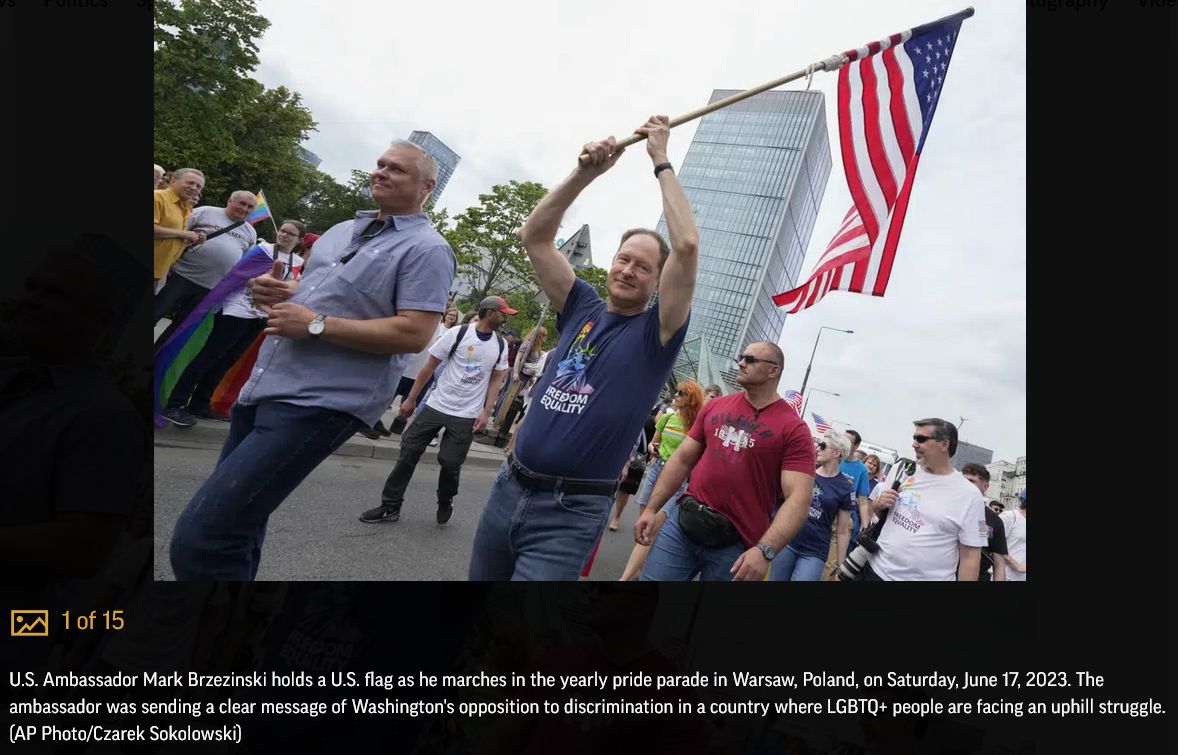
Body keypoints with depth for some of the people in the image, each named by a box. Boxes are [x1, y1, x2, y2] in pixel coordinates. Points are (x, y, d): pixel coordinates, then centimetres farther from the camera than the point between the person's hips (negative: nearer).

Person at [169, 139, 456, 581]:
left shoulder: (426, 249, -7)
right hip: (264, 388, 9)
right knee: (235, 523, 20)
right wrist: (276, 291, 4)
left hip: (320, 404, -9)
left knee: (201, 538, -14)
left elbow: (414, 334, -18)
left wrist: (316, 324, -17)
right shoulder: (343, 230, 19)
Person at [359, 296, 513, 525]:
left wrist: (486, 413, -2)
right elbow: (430, 365, -3)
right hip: (436, 406, -1)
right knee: (409, 453, 1)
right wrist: (411, 399, -2)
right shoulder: (457, 334, -8)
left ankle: (445, 503, 28)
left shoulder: (500, 345, 2)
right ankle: (391, 507, 15)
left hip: (467, 416, 1)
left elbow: (496, 380, 7)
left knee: (450, 463, 0)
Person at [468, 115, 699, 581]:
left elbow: (687, 245, -19)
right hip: (509, 488, 5)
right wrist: (586, 172, -4)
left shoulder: (655, 333, -5)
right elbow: (534, 236, 4)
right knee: (481, 576, 20)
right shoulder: (582, 308, 7)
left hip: (570, 512, -5)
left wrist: (661, 161, -10)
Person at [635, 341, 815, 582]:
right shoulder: (715, 406, 8)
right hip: (682, 522, 4)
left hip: (736, 544, -3)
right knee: (651, 577, 6)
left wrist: (764, 551, -26)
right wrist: (650, 509, 6)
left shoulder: (794, 429, -7)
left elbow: (798, 499, -14)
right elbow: (682, 459, 10)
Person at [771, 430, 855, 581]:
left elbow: (843, 531, -3)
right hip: (786, 542, 3)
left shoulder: (845, 488, -7)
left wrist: (841, 567, -3)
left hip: (814, 553, -3)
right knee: (775, 579, 9)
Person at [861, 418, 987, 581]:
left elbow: (970, 556, -7)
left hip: (928, 578, -3)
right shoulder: (901, 469, 1)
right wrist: (879, 504, -8)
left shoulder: (969, 495, -9)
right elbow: (875, 509, 13)